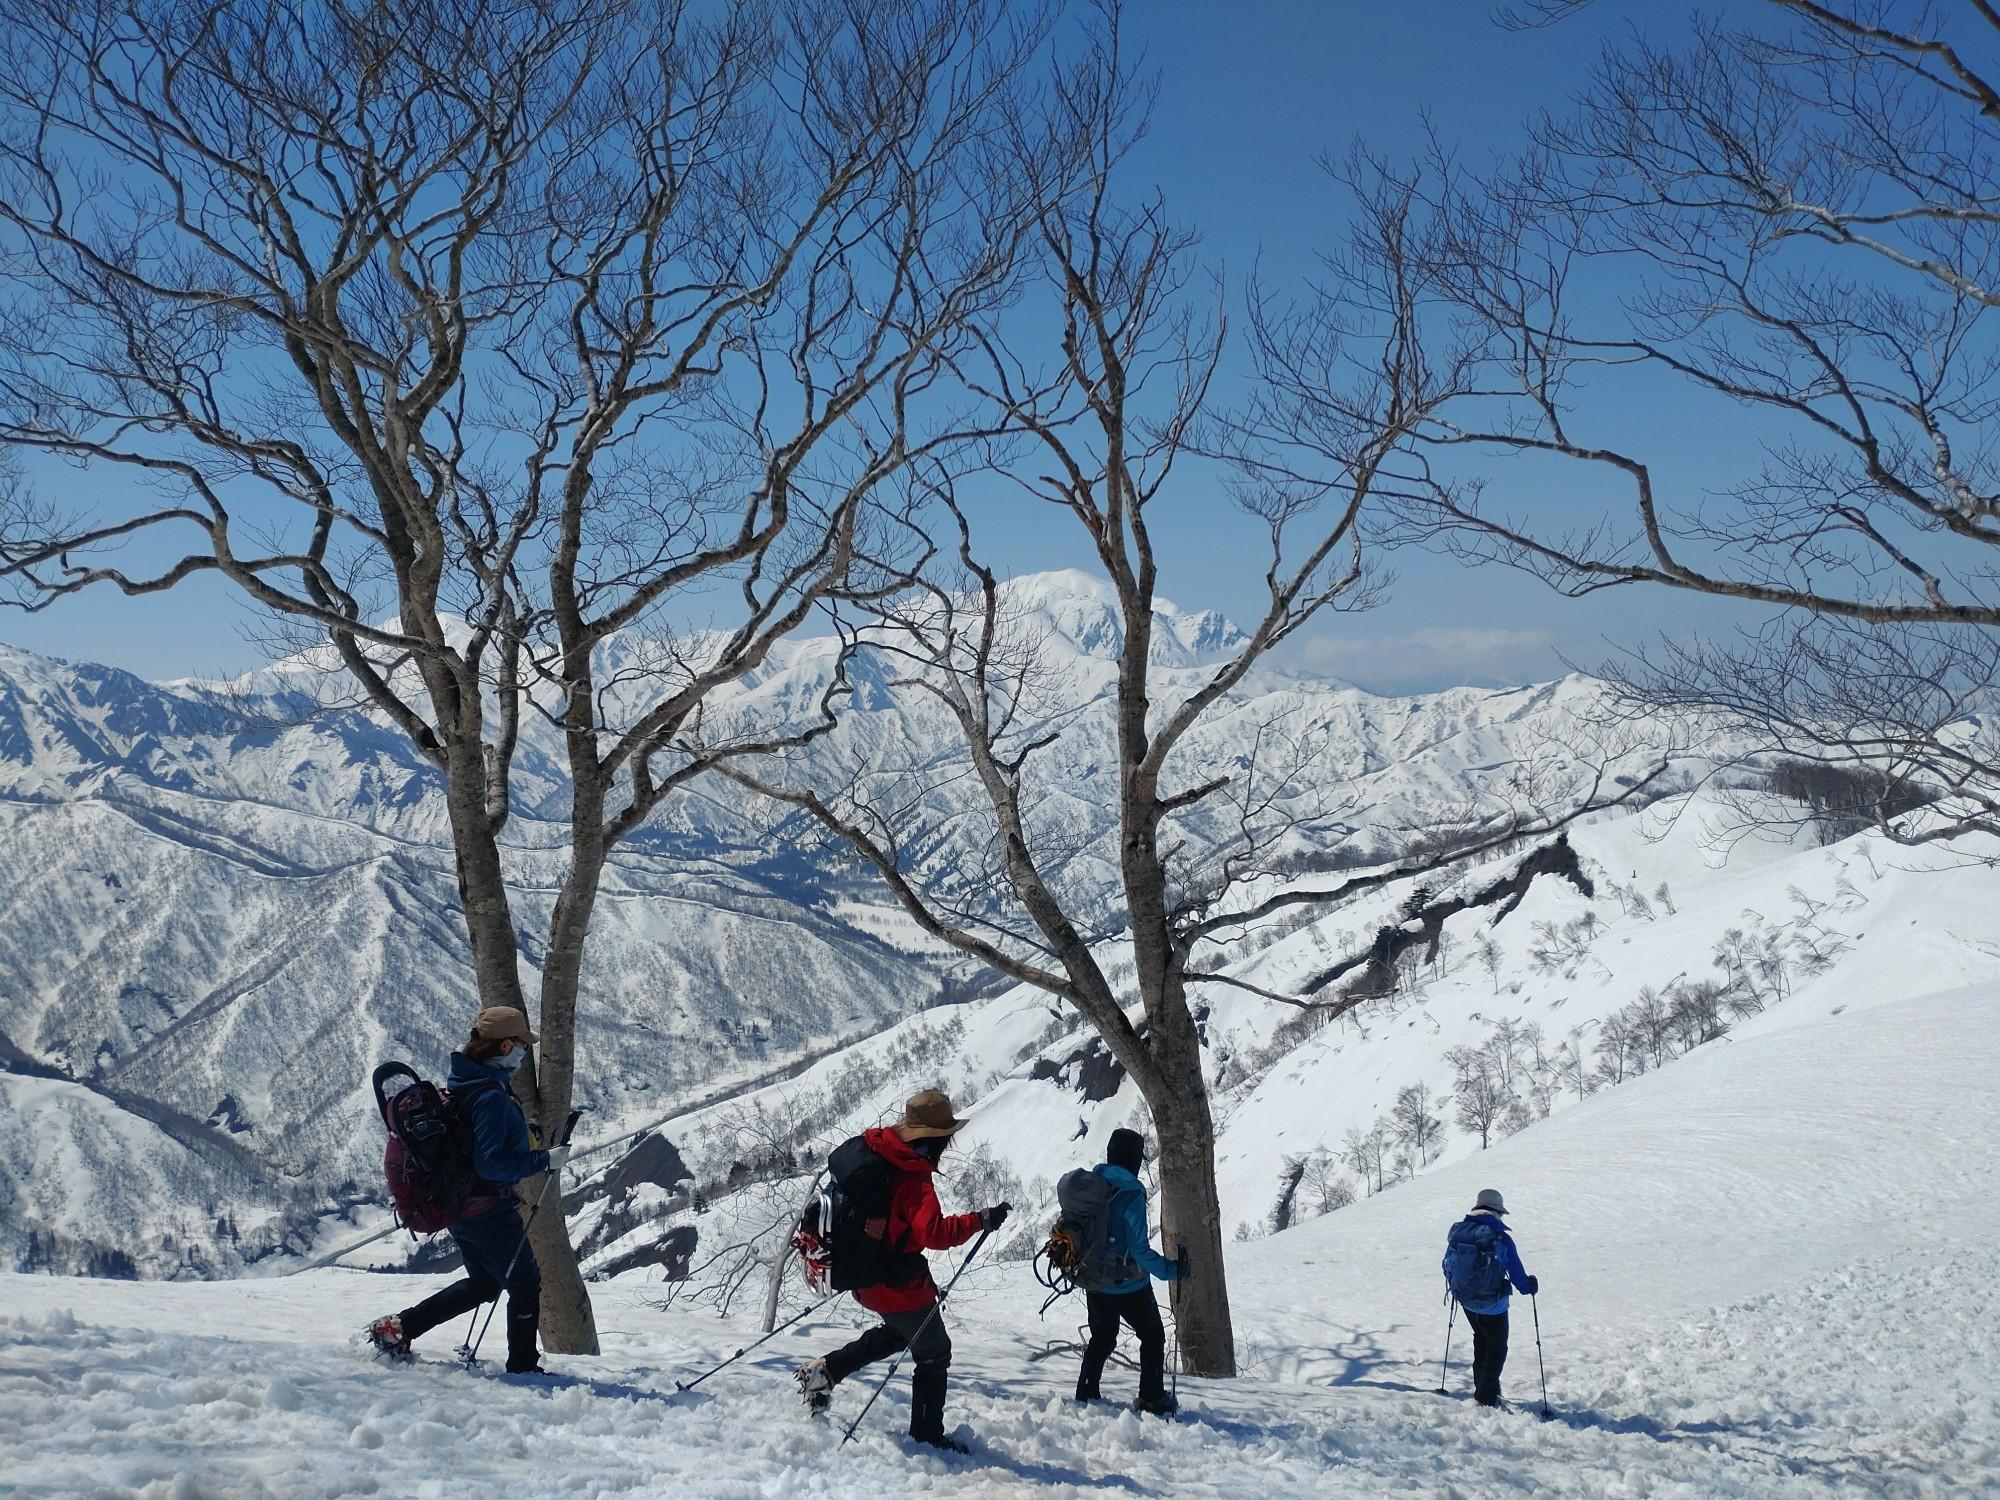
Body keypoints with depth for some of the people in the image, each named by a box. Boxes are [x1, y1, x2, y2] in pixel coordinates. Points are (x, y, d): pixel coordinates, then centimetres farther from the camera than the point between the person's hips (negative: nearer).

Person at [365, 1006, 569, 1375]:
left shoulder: (460, 1087, 6)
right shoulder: (492, 1096, -24)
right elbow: (492, 1163, -28)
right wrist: (544, 1161, -22)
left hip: (456, 1205, 9)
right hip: (490, 1210, -9)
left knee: (484, 1283, 24)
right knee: (526, 1283, 8)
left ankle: (397, 1328, 21)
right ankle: (522, 1366, 15)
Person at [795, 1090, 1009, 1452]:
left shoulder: (873, 1150, -2)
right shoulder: (913, 1177, -27)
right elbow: (934, 1232, -36)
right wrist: (981, 1220, -31)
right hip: (898, 1285, -9)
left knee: (899, 1332, 31)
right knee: (934, 1353, 9)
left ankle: (825, 1371, 23)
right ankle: (927, 1434, 17)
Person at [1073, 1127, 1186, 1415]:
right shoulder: (1131, 1191, -22)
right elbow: (1138, 1247, -25)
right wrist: (1170, 1270, -16)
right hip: (1128, 1284, -6)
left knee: (1101, 1337, 24)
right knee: (1152, 1337, 14)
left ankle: (1086, 1394, 23)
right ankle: (1152, 1400, 16)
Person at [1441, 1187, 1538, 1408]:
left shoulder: (1457, 1231, -7)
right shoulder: (1501, 1238, -21)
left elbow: (1447, 1265, 5)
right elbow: (1517, 1273, -14)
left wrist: (1456, 1286, 24)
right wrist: (1529, 1286, 7)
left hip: (1466, 1301, 5)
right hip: (1493, 1306, -5)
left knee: (1481, 1342, 27)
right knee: (1497, 1349, 13)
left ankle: (1482, 1387, 36)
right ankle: (1486, 1397, 12)